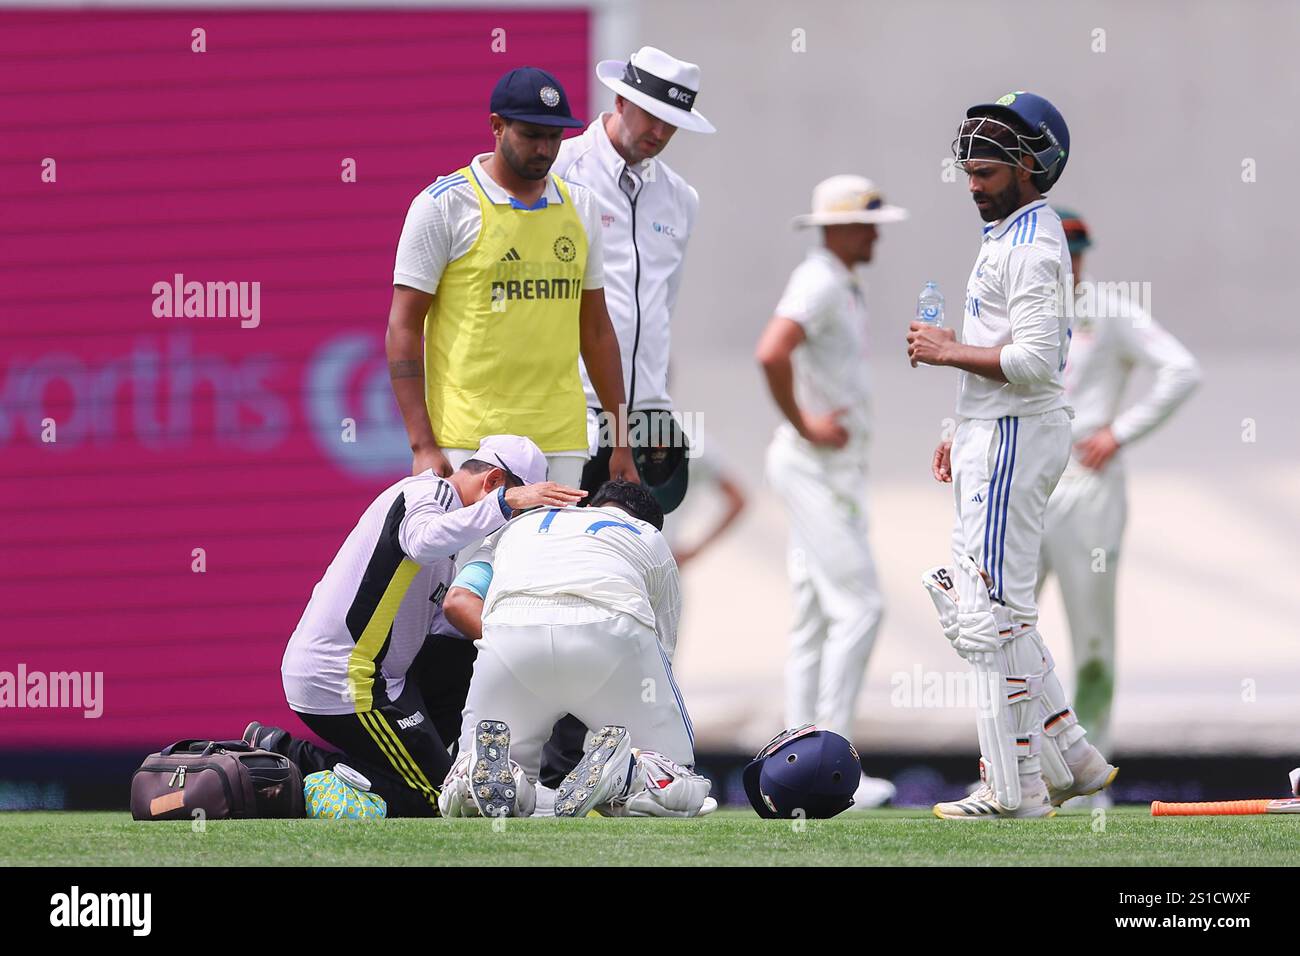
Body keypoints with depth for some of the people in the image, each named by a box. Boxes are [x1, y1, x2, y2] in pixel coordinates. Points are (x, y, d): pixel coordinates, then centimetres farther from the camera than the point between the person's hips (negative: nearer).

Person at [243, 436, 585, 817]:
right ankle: (290, 760, -8)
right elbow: (426, 541, -33)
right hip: (343, 683, -10)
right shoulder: (425, 492, -8)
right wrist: (506, 502, -37)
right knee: (435, 799, -6)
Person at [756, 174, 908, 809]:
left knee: (817, 616, 8)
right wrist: (802, 424, -22)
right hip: (815, 466, -11)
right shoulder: (817, 284, -16)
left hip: (836, 467, 11)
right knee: (857, 607, -13)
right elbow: (771, 354, -33)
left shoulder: (846, 289, 17)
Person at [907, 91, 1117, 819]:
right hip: (996, 433, 11)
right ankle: (1071, 756, 16)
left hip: (1016, 434, -11)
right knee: (970, 601, 15)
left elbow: (1034, 361, -25)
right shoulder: (1013, 235, 18)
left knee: (995, 609, -10)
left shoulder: (1031, 246, -16)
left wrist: (951, 352, -15)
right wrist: (965, 433, 22)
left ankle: (1016, 788, -8)